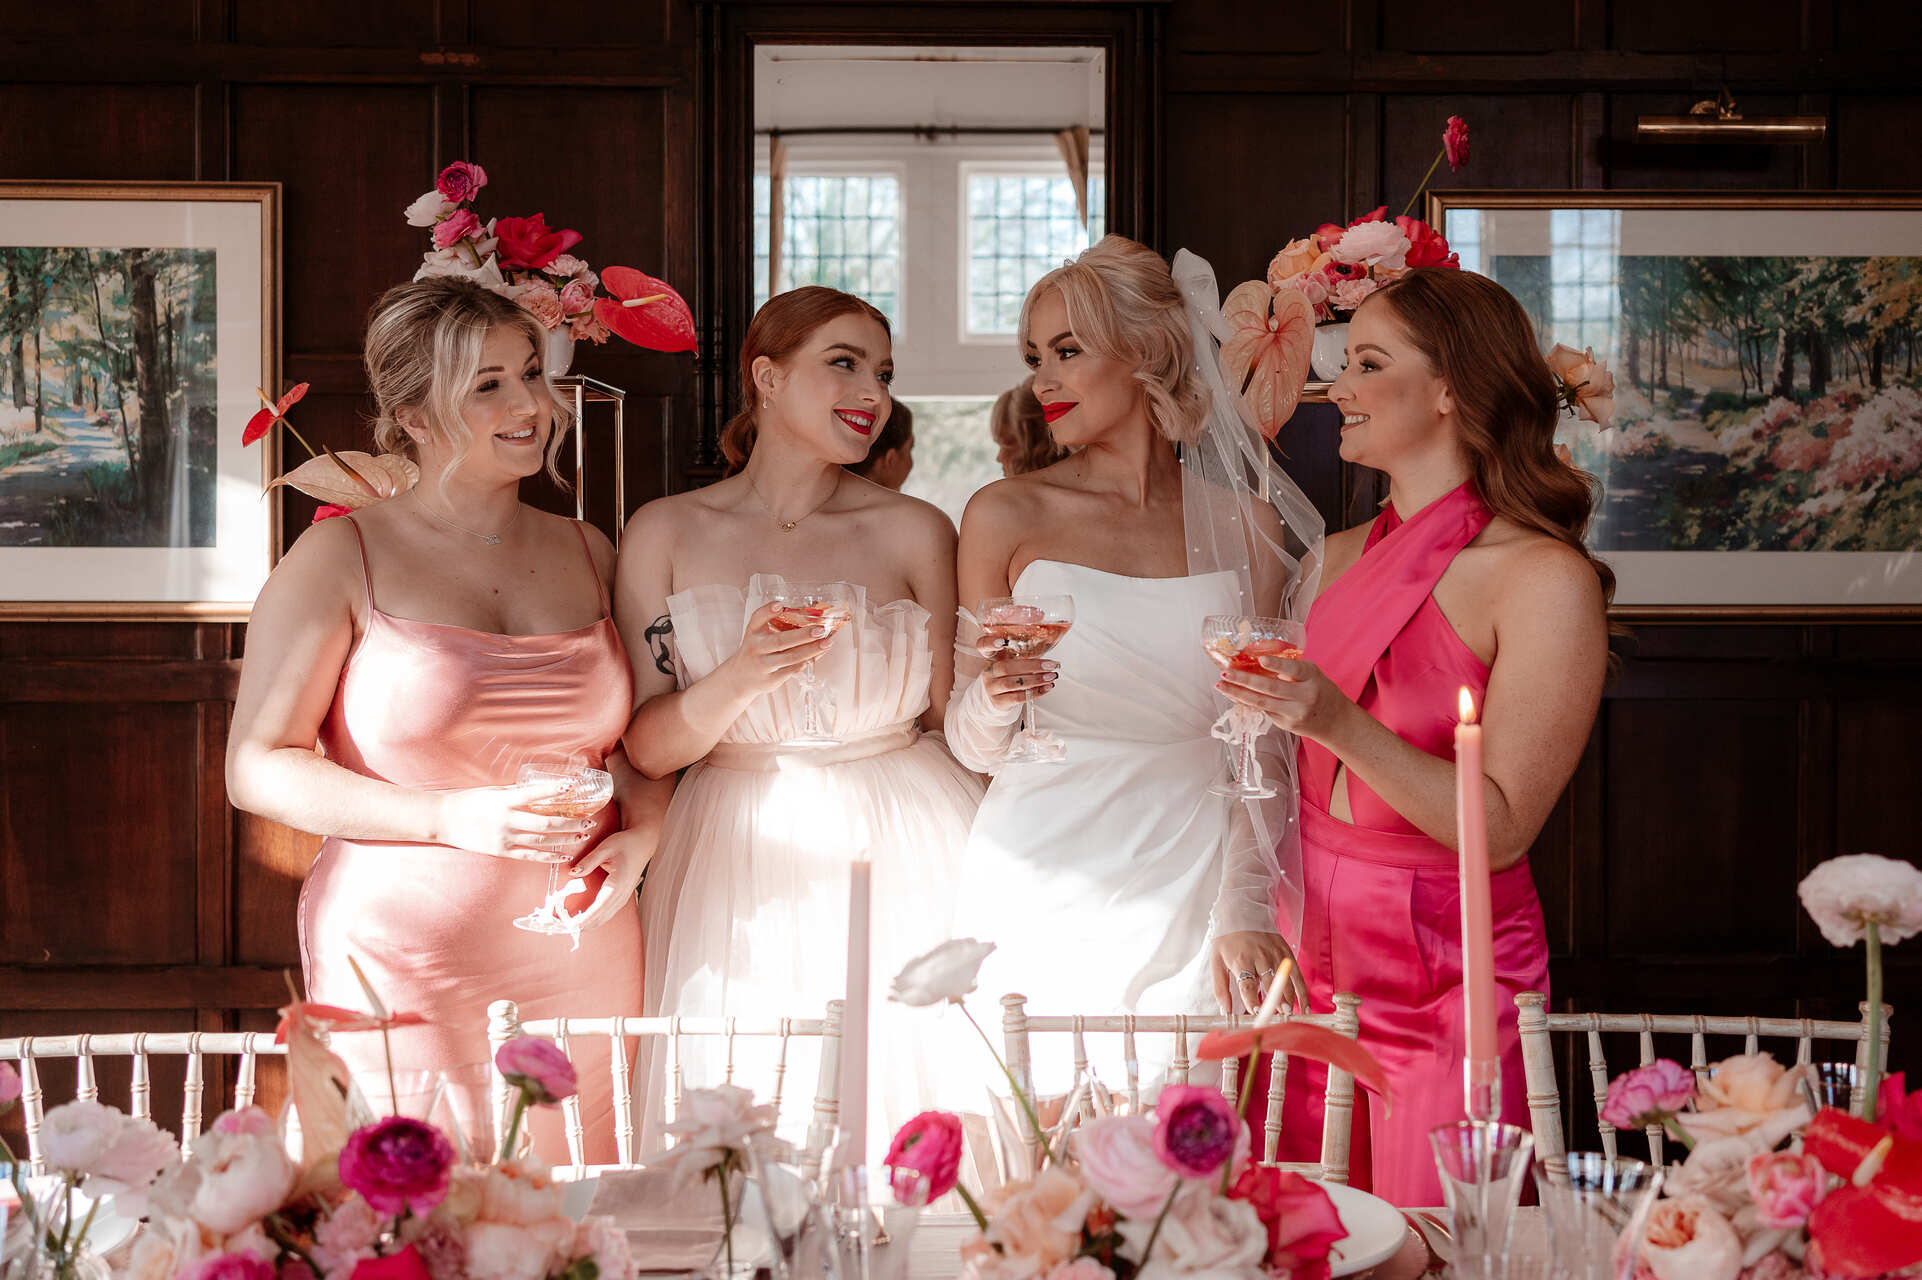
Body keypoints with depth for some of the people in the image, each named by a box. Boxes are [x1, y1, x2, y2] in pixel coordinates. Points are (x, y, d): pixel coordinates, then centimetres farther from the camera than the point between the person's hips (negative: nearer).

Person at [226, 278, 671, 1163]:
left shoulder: (589, 556, 11)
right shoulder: (344, 557, -2)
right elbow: (256, 767, -6)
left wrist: (638, 837, -4)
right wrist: (450, 817, -16)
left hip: (578, 956, 4)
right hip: (402, 958, -4)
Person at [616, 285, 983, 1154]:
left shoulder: (915, 533, 4)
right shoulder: (666, 534, 4)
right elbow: (646, 747, -2)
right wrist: (741, 680, -16)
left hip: (897, 854, 0)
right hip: (739, 853, 0)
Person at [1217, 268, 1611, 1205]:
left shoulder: (1547, 580, -10)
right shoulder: (1339, 559, 8)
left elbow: (1502, 828, -15)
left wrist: (1342, 725, -24)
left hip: (1446, 978, -5)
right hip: (1312, 952, 5)